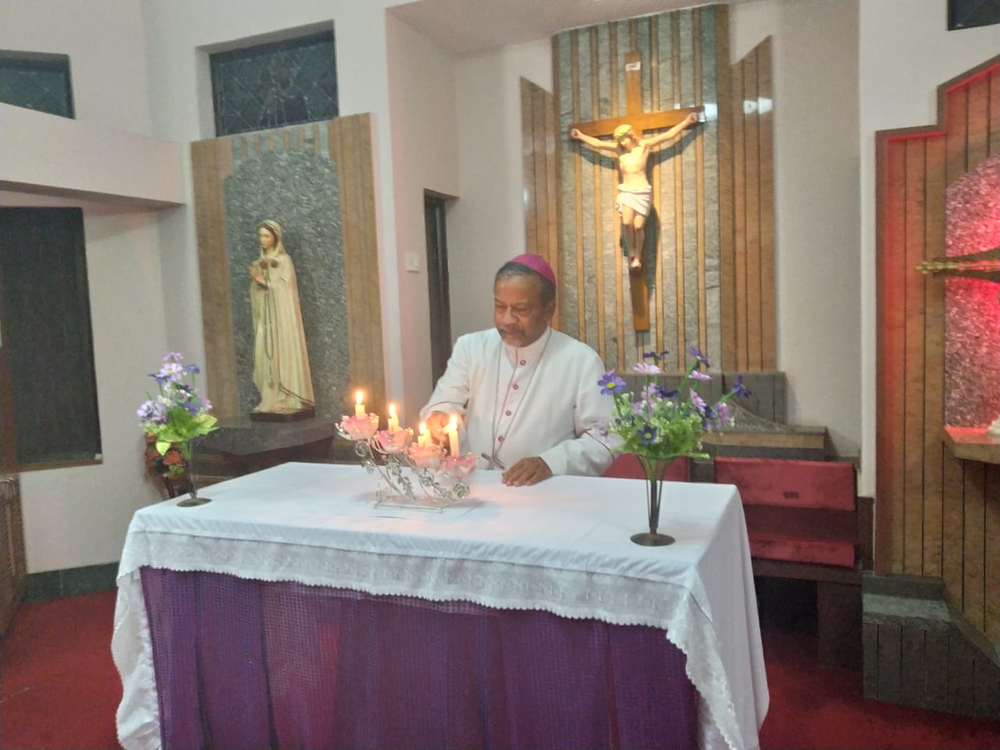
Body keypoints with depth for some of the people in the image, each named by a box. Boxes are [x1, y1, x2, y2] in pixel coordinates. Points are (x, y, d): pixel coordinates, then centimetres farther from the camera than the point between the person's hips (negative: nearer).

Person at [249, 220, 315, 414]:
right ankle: (272, 399, 4)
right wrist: (256, 280, -6)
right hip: (265, 316, 6)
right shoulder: (261, 262, 15)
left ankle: (287, 400, -6)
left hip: (281, 315, -6)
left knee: (283, 354, -8)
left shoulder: (284, 260, -2)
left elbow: (285, 286, -11)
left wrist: (264, 281, -11)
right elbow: (256, 291, 13)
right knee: (265, 356, 1)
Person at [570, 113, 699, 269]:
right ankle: (631, 251, 2)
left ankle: (638, 256, 12)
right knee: (627, 222, -21)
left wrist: (686, 122, -2)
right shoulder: (618, 149, 8)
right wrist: (581, 136, 20)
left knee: (638, 226, -9)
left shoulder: (644, 145, 0)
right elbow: (597, 143, 16)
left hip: (642, 191, -2)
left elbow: (668, 135, 0)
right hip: (625, 191, 2)